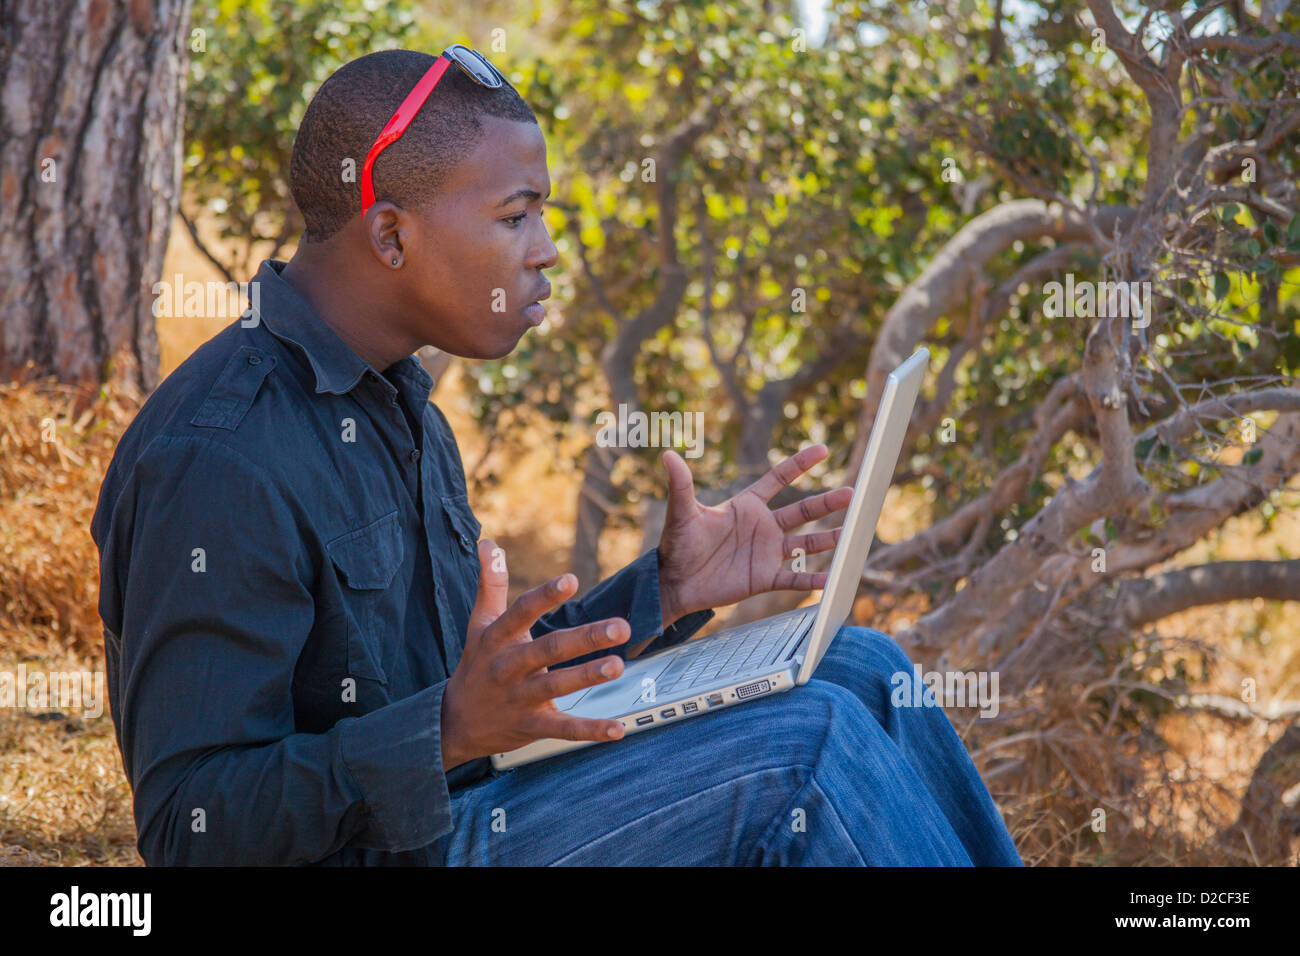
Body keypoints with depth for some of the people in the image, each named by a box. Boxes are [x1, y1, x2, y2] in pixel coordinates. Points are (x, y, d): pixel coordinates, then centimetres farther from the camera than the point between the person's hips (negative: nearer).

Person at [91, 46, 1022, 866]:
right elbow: (188, 824, -23)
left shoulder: (398, 410, 14)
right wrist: (453, 727, -35)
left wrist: (666, 590, 7)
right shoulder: (220, 457, -20)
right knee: (806, 746, -20)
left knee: (857, 667, 1)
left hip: (470, 812, 10)